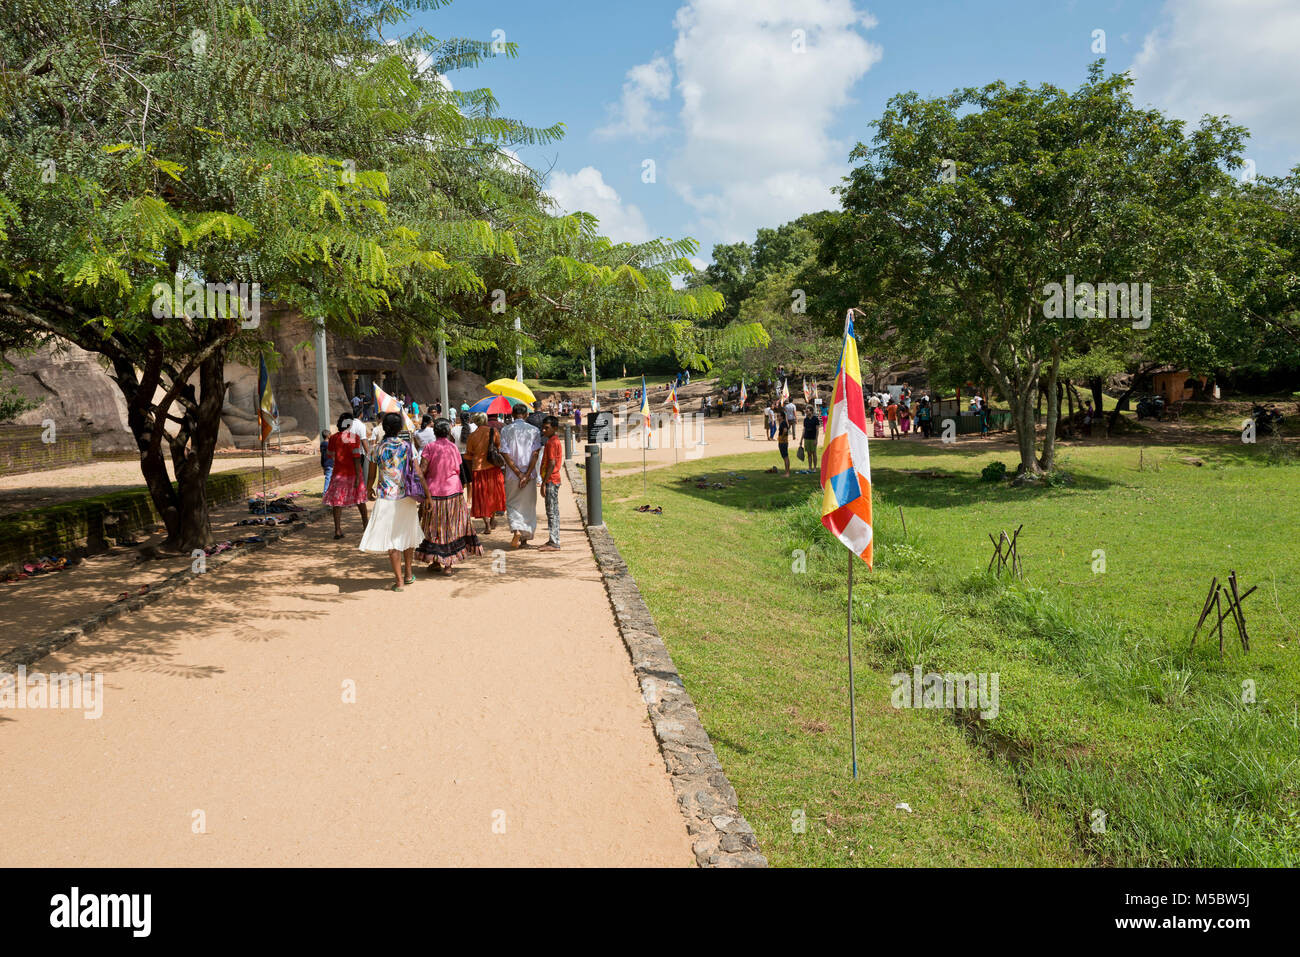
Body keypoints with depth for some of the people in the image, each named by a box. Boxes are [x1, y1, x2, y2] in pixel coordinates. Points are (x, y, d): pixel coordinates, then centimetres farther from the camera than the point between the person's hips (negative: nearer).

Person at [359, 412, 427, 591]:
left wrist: (369, 490, 25)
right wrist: (427, 495, 0)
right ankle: (408, 574, 29)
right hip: (406, 497, 1)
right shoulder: (407, 447, -4)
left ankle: (399, 580, 1)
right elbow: (419, 473, -7)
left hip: (386, 498, -1)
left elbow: (372, 476, 4)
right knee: (407, 535, 18)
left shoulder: (376, 449, -3)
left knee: (391, 538, 3)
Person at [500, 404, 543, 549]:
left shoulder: (505, 430, -2)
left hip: (512, 475, 0)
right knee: (528, 505, 11)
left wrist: (519, 474, -8)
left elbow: (506, 454, -9)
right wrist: (526, 475, -11)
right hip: (530, 474, 0)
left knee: (512, 504, 11)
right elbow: (535, 454, -10)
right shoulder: (534, 430, -2)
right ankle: (524, 539, 15)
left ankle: (516, 530, -12)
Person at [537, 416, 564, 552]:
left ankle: (554, 543, -6)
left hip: (551, 480, -10)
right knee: (553, 511, 13)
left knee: (552, 511, -8)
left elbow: (552, 464, -21)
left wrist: (544, 483, -20)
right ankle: (553, 540, 19)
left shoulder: (552, 442, -15)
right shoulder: (555, 441, 16)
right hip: (553, 480, 10)